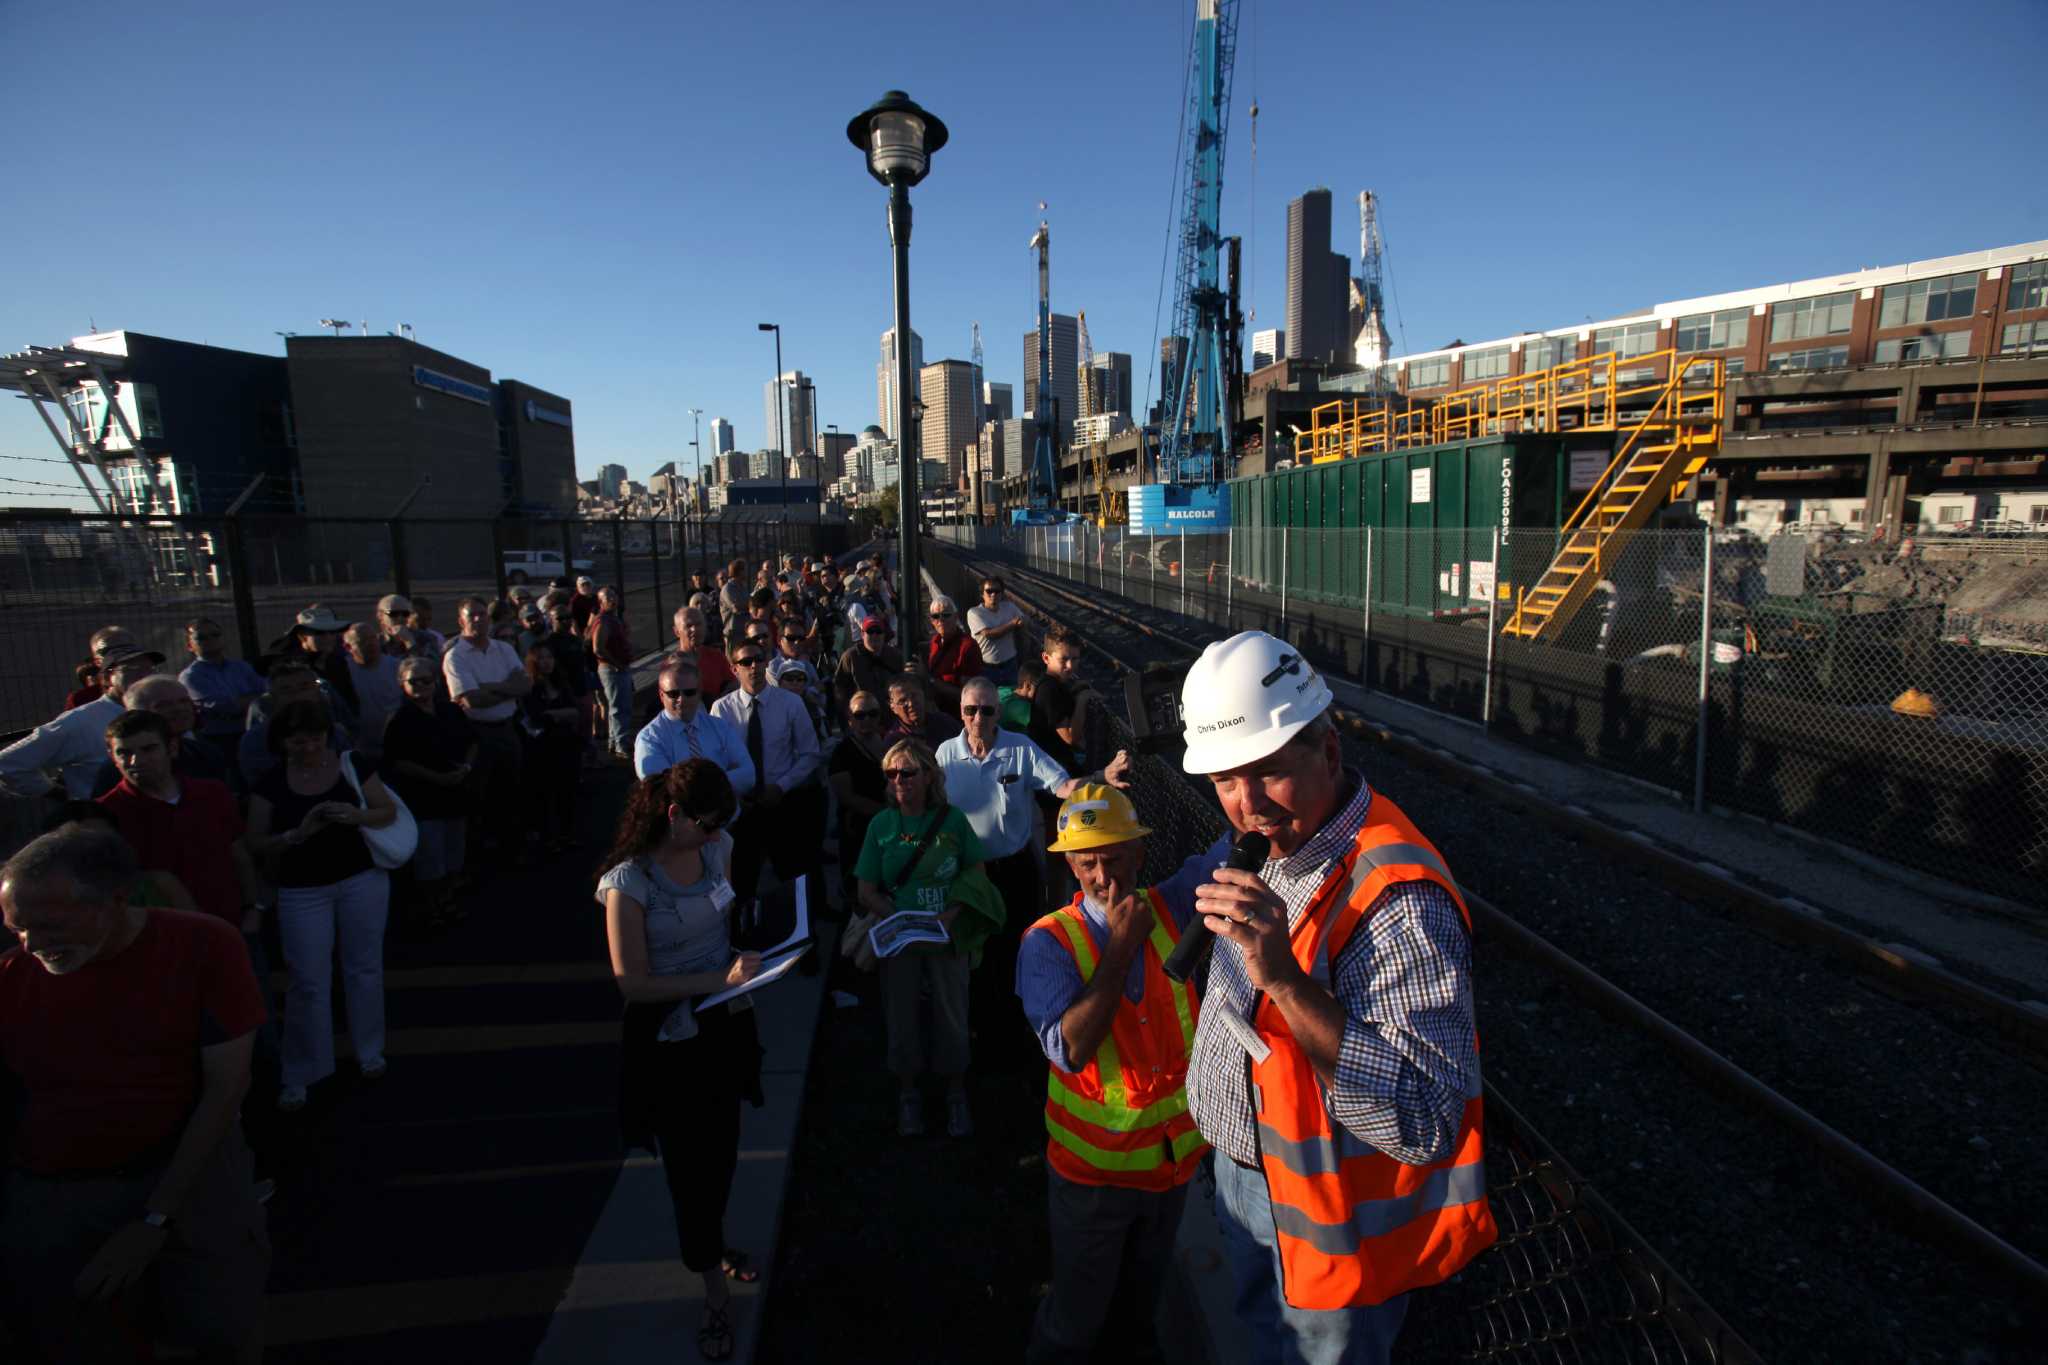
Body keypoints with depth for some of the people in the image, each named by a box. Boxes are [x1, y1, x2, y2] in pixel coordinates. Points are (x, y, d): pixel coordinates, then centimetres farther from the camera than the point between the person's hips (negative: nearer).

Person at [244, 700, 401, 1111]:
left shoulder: (353, 765, -5)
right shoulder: (270, 784, -4)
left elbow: (390, 811, -2)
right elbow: (256, 844, -4)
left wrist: (358, 815, -22)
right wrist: (298, 834, -22)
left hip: (363, 880, 0)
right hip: (302, 892, 0)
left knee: (364, 969, 13)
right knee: (307, 983, 4)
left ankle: (370, 1052, 30)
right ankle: (299, 1075, 19)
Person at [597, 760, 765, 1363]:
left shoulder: (717, 847, -7)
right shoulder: (629, 882, -24)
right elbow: (633, 983, -22)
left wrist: (744, 960, -3)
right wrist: (720, 978, -29)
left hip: (725, 1021, 6)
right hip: (669, 1038, -5)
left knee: (721, 1148, 22)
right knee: (688, 1160, 9)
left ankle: (712, 1243, 50)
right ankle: (716, 1294, 29)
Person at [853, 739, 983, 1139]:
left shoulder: (952, 819, -6)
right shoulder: (881, 825, -4)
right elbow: (867, 892, -2)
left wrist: (953, 913, -16)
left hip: (947, 936, -1)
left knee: (952, 1015, 6)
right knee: (902, 1016, 10)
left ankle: (955, 1094, 28)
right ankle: (908, 1094, 33)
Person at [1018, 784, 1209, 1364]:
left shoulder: (1172, 914, -8)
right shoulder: (1048, 943, -20)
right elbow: (1070, 1049, -30)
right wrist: (1122, 945, -30)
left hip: (1175, 1153, 4)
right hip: (1093, 1165, -4)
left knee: (1145, 1296, 30)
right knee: (1076, 1317, 16)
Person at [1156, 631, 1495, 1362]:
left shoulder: (1398, 899, -34)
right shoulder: (1268, 837, -6)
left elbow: (1426, 1124, -39)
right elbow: (1206, 875, 19)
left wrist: (1286, 980, -46)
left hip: (1323, 1222, -7)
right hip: (1239, 1163, 8)